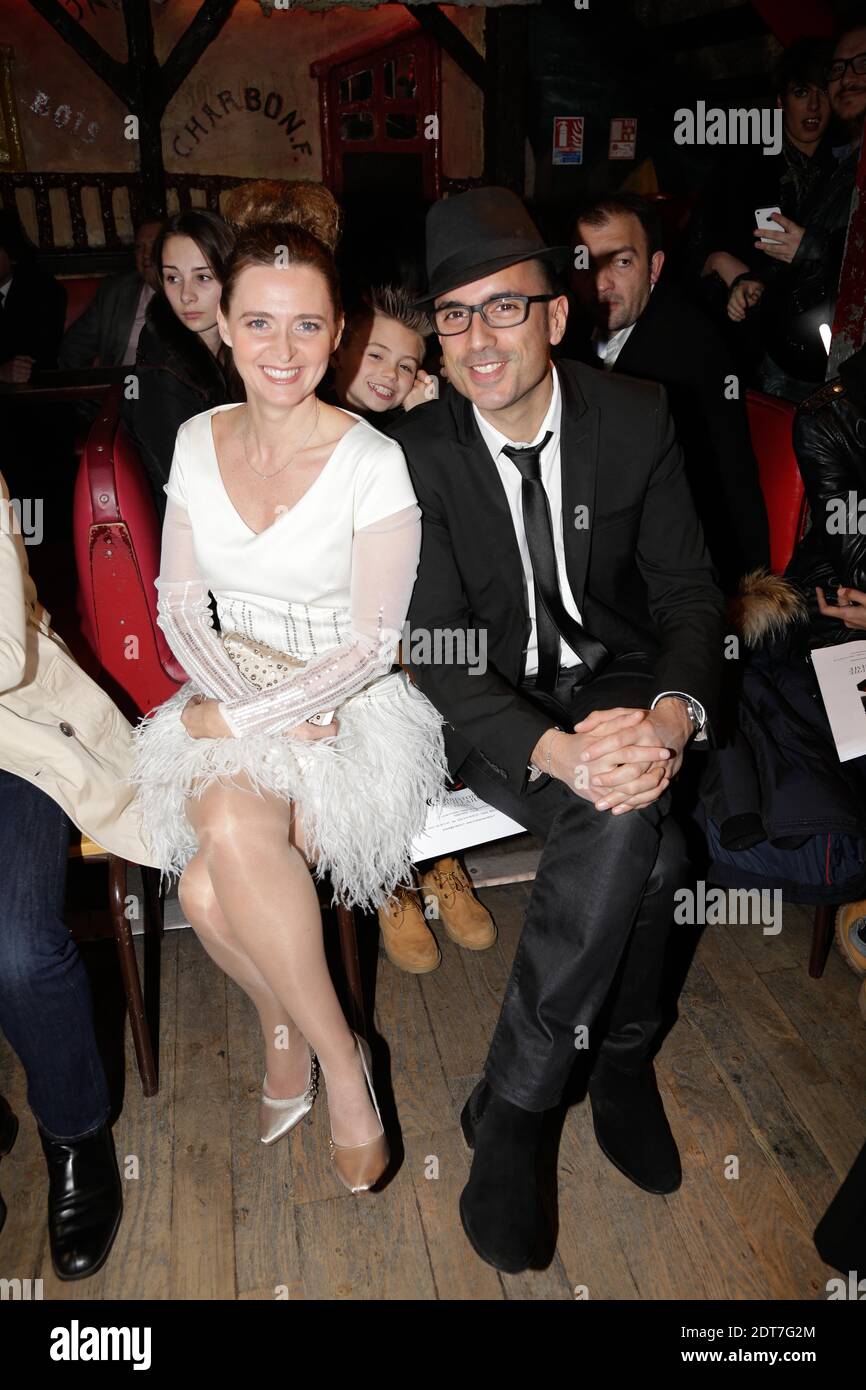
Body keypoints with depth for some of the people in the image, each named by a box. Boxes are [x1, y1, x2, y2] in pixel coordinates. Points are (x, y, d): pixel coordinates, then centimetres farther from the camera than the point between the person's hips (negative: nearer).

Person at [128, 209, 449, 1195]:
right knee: (228, 836, -26)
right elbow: (179, 605, 6)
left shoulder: (374, 463, -10)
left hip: (350, 711, -4)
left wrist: (242, 718, -17)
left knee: (223, 856, -30)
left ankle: (305, 1038, -3)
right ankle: (297, 1034, 3)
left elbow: (373, 645, -12)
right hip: (231, 701, 4)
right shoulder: (198, 443, 5)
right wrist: (243, 697, -11)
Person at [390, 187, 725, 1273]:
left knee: (625, 815, -30)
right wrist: (559, 752, -31)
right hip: (496, 709, -2)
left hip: (618, 682, 2)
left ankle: (511, 1101, -7)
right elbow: (438, 651, -13)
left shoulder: (636, 418, -4)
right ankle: (621, 1057, -4)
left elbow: (689, 593, -4)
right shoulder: (417, 453, -8)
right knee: (646, 845, -30)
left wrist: (669, 716, -27)